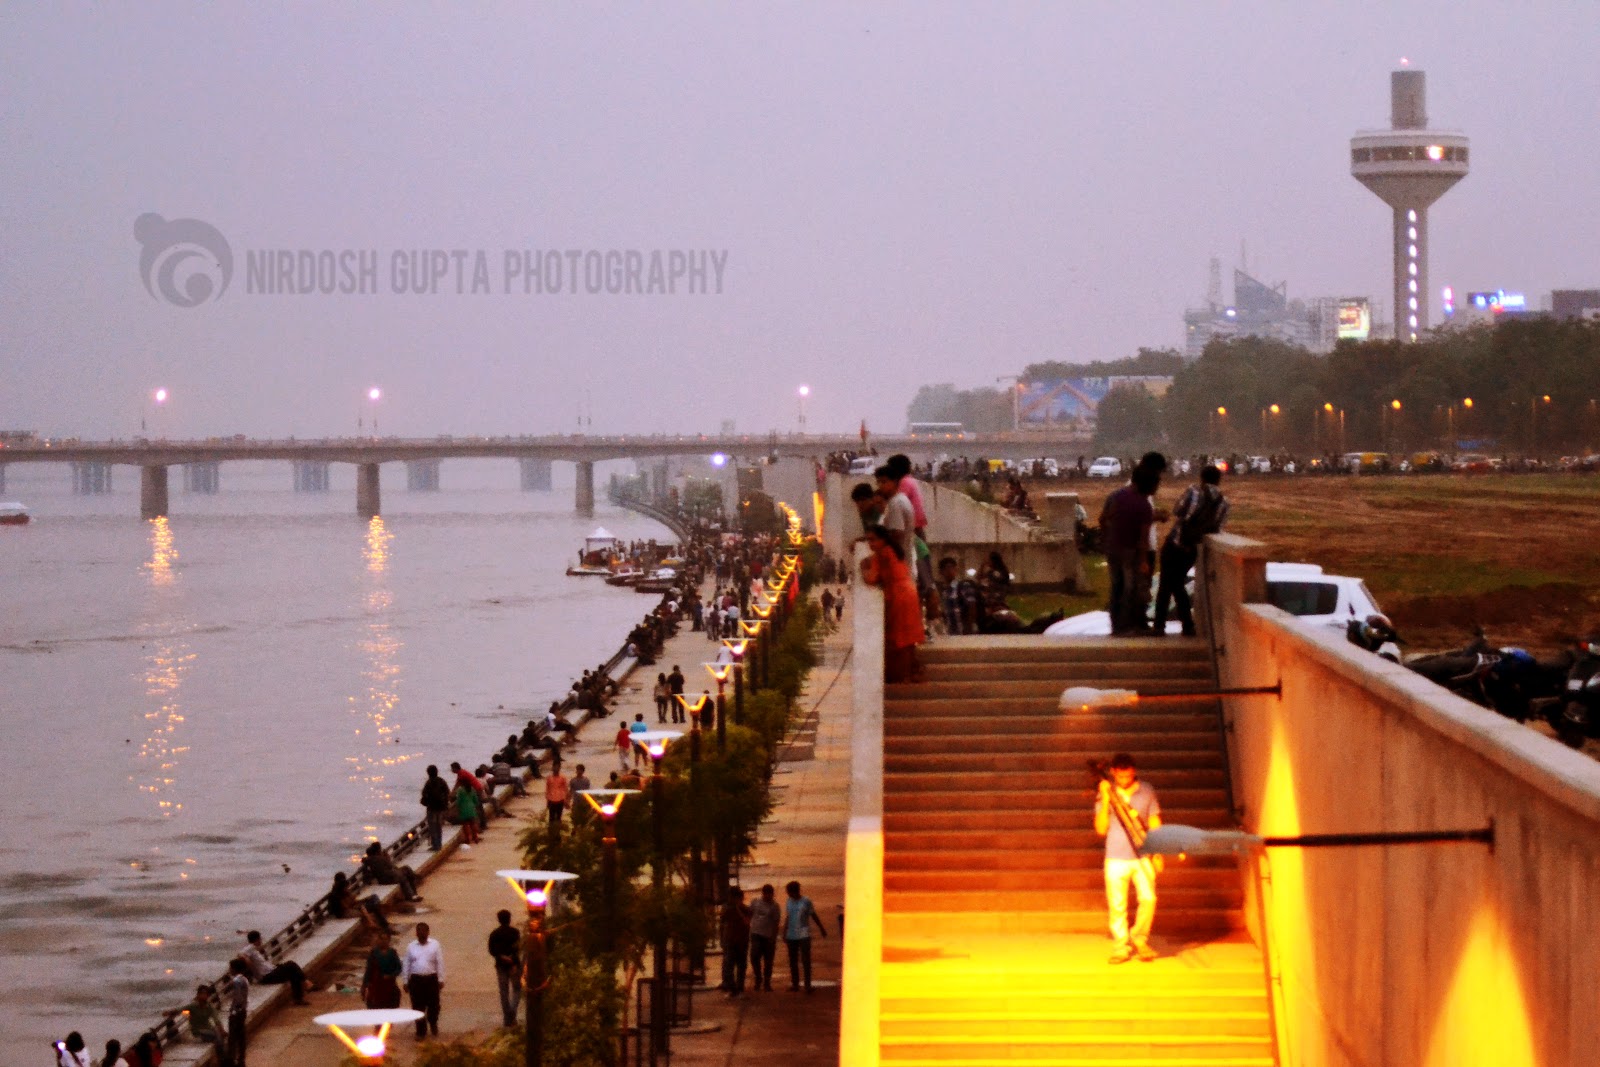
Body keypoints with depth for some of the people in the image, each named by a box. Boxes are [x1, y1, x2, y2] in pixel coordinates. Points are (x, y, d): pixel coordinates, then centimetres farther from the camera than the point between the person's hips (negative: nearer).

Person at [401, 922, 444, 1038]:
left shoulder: (435, 945, 1)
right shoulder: (411, 947, 5)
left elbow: (440, 963, 0)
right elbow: (406, 965, 8)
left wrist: (441, 980, -4)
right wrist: (405, 981, 5)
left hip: (431, 979, -1)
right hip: (416, 979, 1)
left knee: (433, 1005, 7)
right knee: (418, 1007, 1)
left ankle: (433, 1025, 34)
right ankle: (421, 1031, 12)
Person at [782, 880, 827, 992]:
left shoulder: (806, 901, -3)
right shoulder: (788, 902, 8)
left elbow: (813, 915, 6)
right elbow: (787, 919, 14)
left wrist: (821, 928, 12)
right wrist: (784, 934, 10)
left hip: (804, 935, -4)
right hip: (791, 936, 4)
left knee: (805, 960, -8)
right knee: (793, 961, 7)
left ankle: (808, 985, -8)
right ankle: (795, 984, 16)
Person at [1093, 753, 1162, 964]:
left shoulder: (1146, 792, 6)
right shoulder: (1105, 794, 2)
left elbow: (1155, 824, 12)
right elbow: (1101, 829, -3)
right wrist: (1105, 800, -13)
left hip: (1142, 857, 1)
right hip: (1116, 858, -1)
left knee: (1148, 898, -11)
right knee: (1117, 905, -3)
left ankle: (1139, 939, 10)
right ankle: (1121, 946, 11)